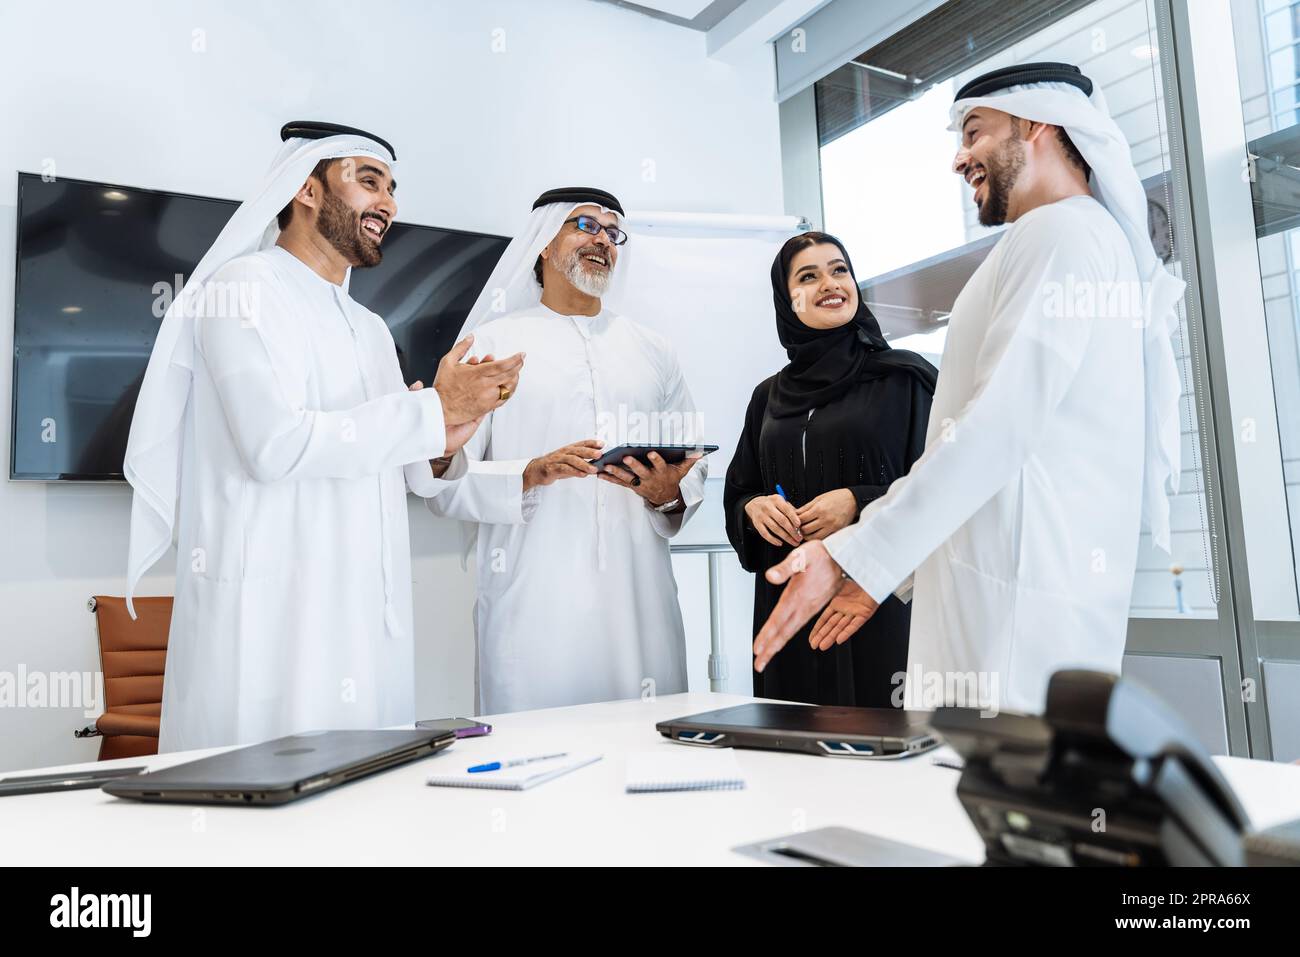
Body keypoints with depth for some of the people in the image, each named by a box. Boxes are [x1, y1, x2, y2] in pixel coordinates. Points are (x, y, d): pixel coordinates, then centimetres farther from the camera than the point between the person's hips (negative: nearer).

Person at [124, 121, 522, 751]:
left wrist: (440, 446, 0)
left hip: (369, 621, 7)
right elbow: (276, 444, -19)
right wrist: (433, 409, -12)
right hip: (267, 617, -7)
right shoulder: (243, 286, -3)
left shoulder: (371, 330, 20)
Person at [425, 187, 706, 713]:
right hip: (534, 606, -3)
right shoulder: (492, 343, 7)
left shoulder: (653, 350, 18)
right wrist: (531, 476, -16)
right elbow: (446, 482, 0)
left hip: (641, 604, 3)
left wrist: (669, 495, -5)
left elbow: (692, 471, 16)